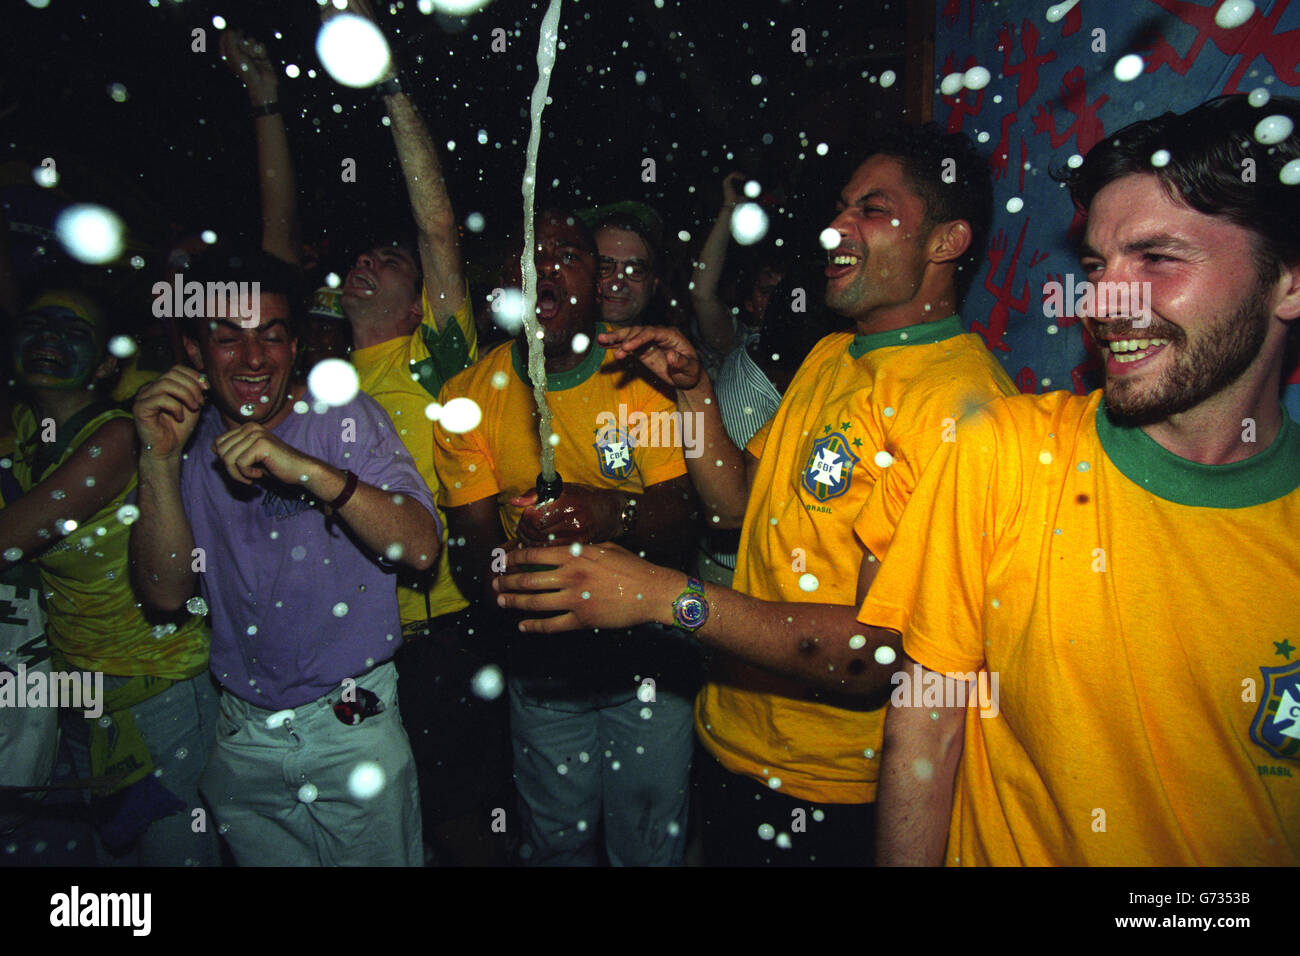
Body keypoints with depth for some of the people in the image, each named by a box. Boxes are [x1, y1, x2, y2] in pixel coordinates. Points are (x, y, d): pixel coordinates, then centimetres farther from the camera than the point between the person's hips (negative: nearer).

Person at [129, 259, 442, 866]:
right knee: (263, 859, 15)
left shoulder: (346, 418, -7)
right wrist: (158, 461, -18)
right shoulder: (189, 442, 3)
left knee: (377, 860, 7)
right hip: (242, 739, 3)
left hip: (353, 726, -2)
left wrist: (309, 471, -31)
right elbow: (165, 592, -7)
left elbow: (421, 548, -20)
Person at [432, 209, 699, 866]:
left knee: (650, 843, 15)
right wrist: (515, 551, -31)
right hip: (543, 663, 2)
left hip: (649, 651, -1)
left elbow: (686, 508, -15)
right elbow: (471, 554, -8)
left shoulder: (643, 372, -10)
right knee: (556, 841, 21)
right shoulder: (469, 398, -7)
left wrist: (616, 511, -36)